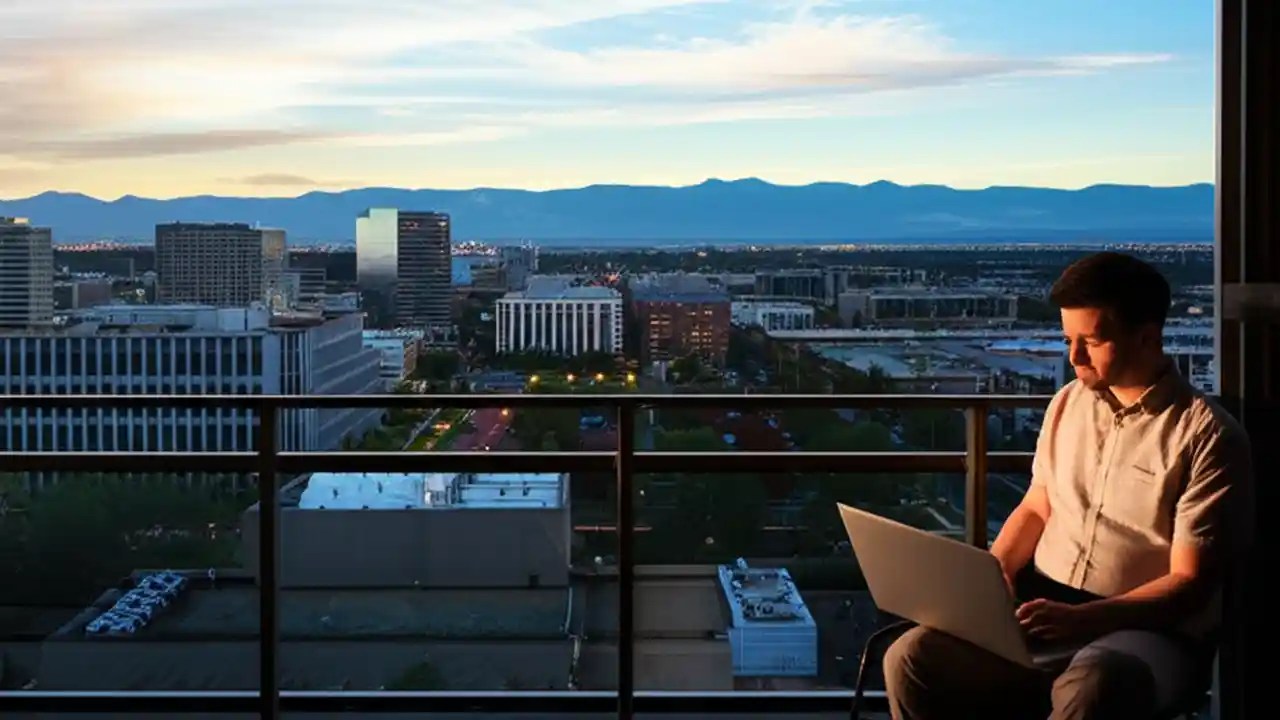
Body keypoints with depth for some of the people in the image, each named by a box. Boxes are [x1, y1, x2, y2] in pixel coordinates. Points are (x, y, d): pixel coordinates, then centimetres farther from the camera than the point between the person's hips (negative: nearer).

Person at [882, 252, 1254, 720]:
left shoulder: (1209, 436, -8)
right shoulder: (1068, 404, 11)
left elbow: (1190, 584, -11)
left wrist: (1081, 620, -25)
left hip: (1149, 628, -5)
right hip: (1043, 606, 5)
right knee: (911, 659, -20)